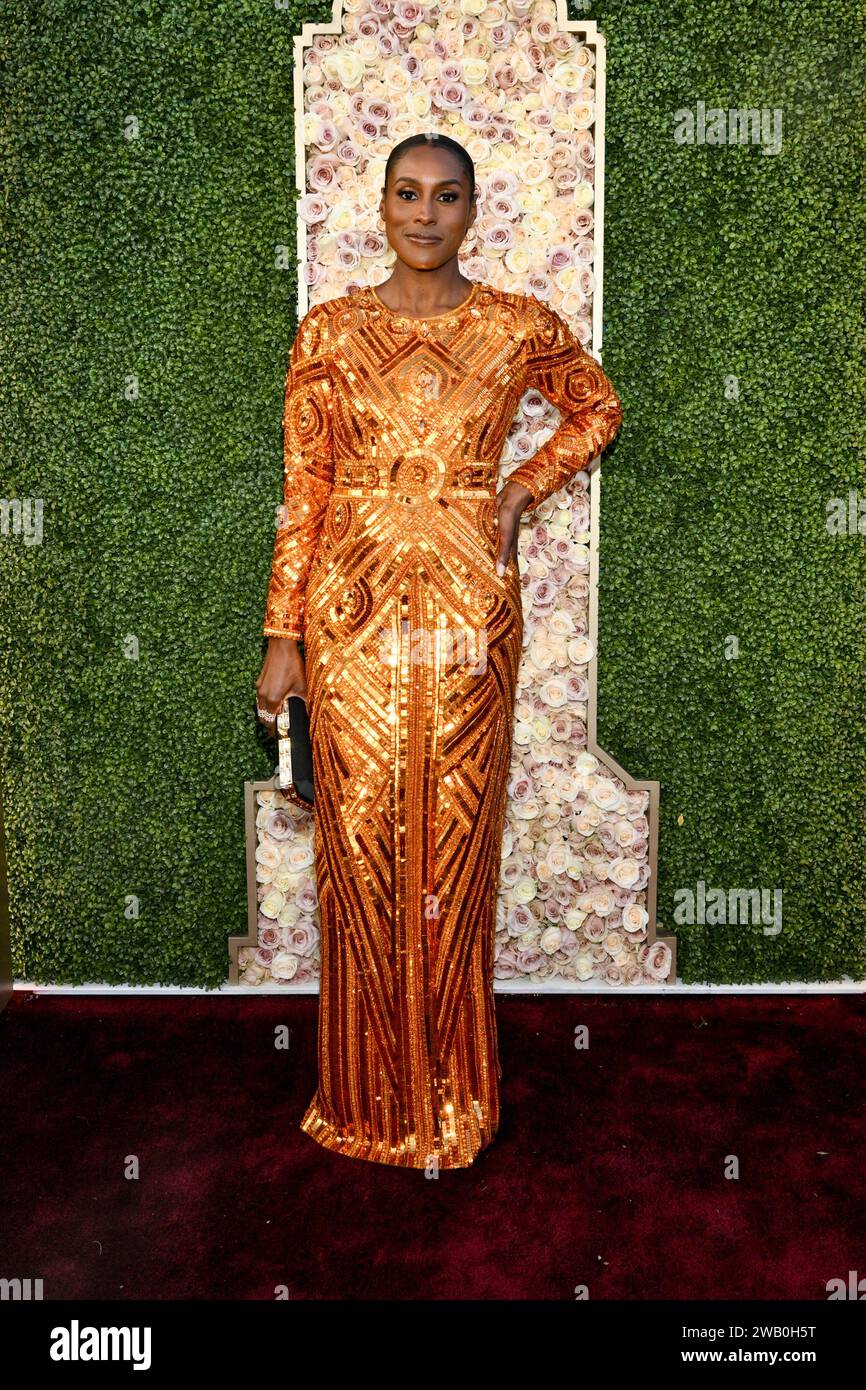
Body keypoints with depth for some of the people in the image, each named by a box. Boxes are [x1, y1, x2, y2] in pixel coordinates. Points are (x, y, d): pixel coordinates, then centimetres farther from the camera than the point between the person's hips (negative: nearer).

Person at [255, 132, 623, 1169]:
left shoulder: (520, 327, 5)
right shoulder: (329, 330, 5)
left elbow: (598, 408, 21)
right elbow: (305, 491, 3)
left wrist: (521, 491, 5)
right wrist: (283, 636, -1)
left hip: (469, 605, 0)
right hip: (354, 606, 1)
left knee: (452, 837, 5)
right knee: (360, 836, 4)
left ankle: (450, 1089, 26)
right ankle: (367, 1090, 24)